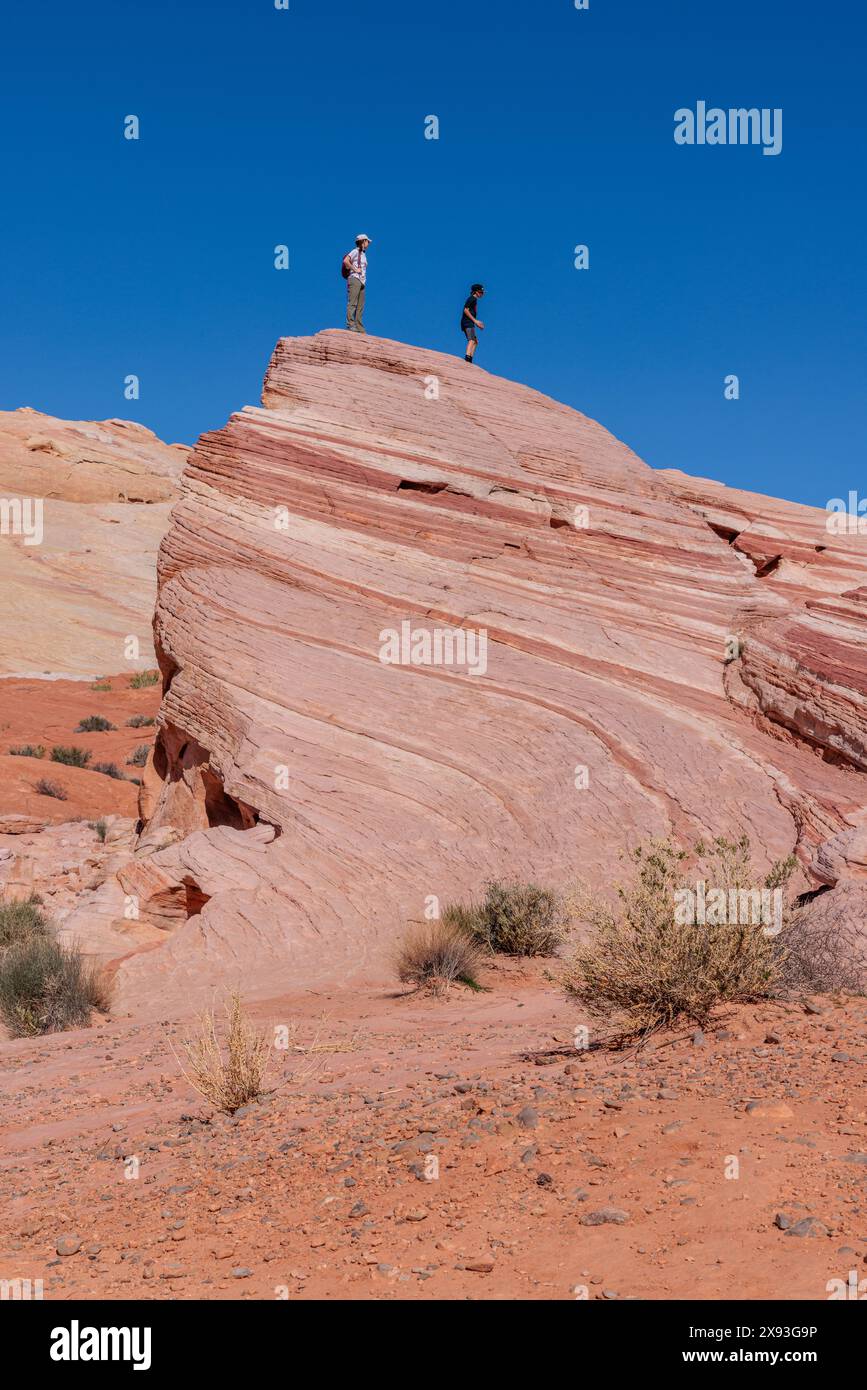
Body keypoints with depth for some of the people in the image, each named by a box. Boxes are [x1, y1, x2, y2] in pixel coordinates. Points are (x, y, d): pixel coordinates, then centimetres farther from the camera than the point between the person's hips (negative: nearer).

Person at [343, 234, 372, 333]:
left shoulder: (363, 254, 22)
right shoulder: (356, 252, -2)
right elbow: (345, 261, -16)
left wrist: (364, 280, 12)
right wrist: (355, 269, -14)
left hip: (362, 281, 9)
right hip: (354, 279, -9)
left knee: (360, 306, 4)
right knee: (352, 303, -14)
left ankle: (359, 327, 3)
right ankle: (350, 325, -21)